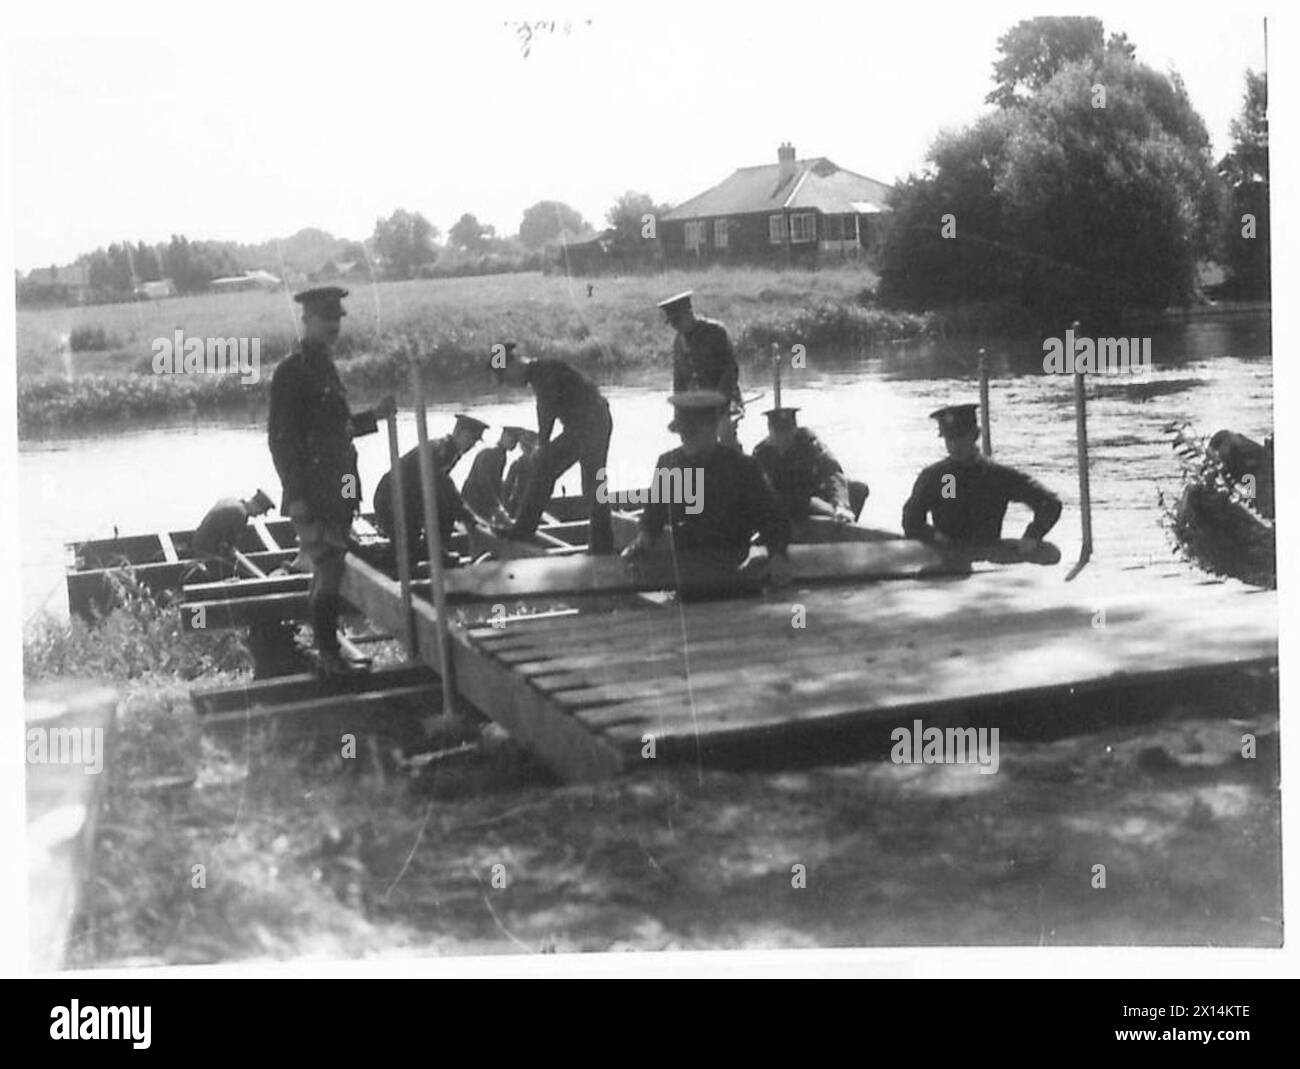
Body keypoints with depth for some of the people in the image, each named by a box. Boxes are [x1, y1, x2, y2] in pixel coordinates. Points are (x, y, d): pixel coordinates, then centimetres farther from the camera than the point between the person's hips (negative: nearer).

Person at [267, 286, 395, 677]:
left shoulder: (324, 366, 15)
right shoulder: (291, 372, -13)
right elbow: (280, 437, -16)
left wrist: (374, 416, 11)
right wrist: (296, 495, -19)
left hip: (336, 492, 9)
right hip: (312, 494, -9)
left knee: (330, 572, 13)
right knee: (329, 573, -8)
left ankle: (329, 651, 21)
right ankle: (329, 655, -2)